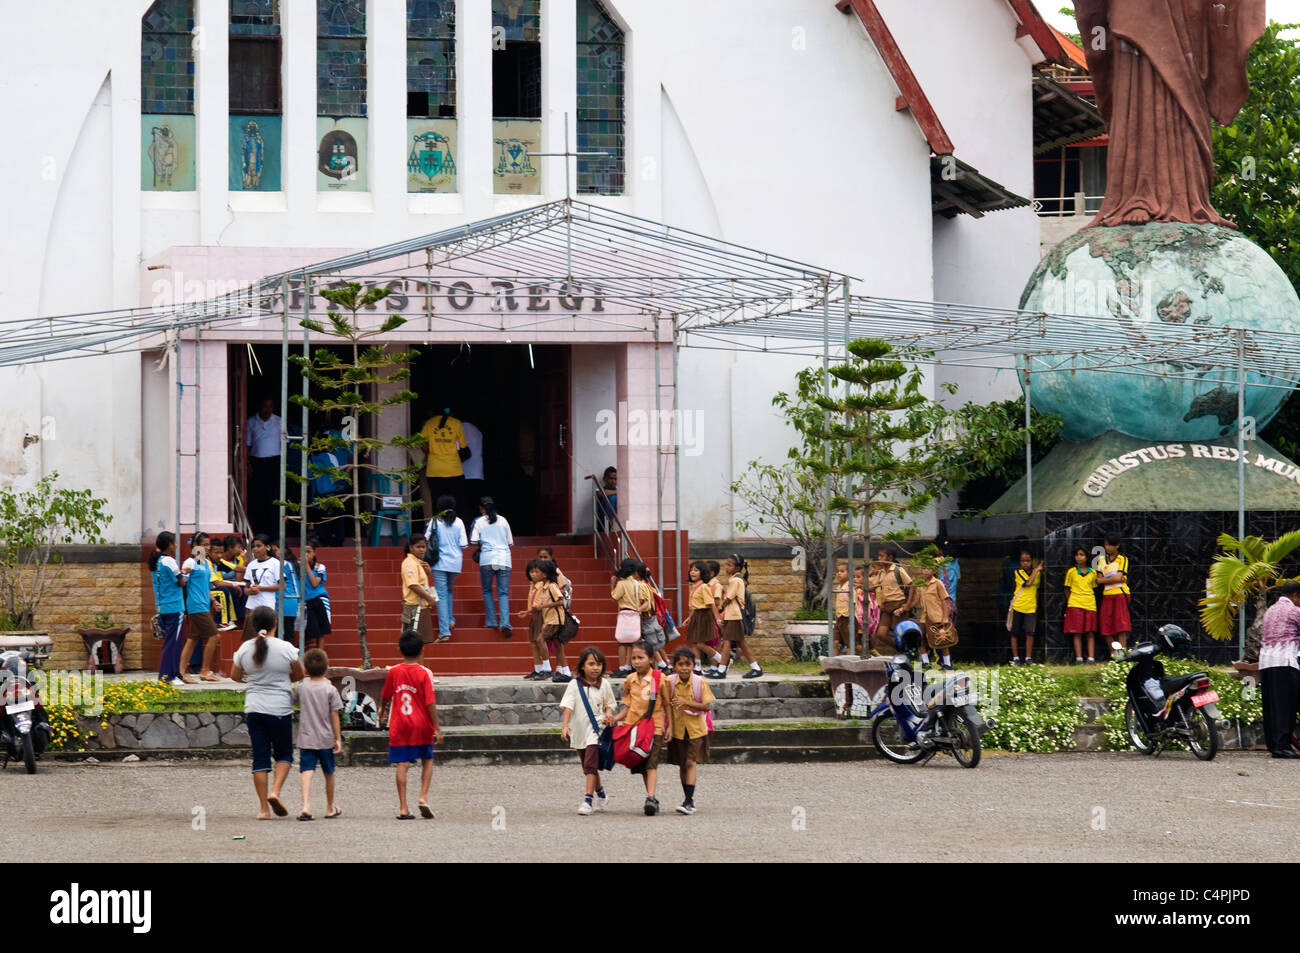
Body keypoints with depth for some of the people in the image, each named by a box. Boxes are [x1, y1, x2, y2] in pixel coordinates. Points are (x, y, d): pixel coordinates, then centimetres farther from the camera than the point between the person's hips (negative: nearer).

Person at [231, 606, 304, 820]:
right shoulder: (285, 648, -8)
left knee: (260, 758, 6)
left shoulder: (245, 649, -1)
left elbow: (235, 676, 14)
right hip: (280, 708, -2)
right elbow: (299, 675, 4)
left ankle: (264, 808, 4)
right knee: (284, 754, 14)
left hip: (254, 709, 2)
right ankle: (275, 791, -9)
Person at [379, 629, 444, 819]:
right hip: (421, 725, -2)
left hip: (399, 725, 2)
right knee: (427, 760, 17)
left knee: (402, 764, 2)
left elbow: (386, 697, 12)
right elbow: (430, 703, -13)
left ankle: (403, 808, -1)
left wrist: (383, 712, 33)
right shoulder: (424, 673, -11)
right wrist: (437, 728, -8)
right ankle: (423, 797, 1)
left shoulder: (393, 672, -2)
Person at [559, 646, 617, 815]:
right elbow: (567, 706, -10)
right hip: (580, 729, 3)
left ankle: (588, 800, -18)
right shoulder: (574, 685, -4)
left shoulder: (604, 684, -1)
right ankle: (600, 793, 37)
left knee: (590, 764, -16)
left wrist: (608, 715, -10)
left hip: (596, 728, -3)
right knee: (588, 766, 16)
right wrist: (565, 726, -23)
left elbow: (609, 704, 12)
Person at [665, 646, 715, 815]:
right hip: (678, 729, 3)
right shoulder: (670, 682, -5)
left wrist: (686, 702, -22)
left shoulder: (699, 682, -10)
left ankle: (689, 801, -17)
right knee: (683, 765, 10)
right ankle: (688, 800, 22)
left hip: (696, 729, -3)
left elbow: (707, 706, -12)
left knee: (691, 763, -13)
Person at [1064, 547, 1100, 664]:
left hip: (1090, 605, 2)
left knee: (1091, 633, -1)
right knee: (1077, 633, -4)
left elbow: (1094, 588, 17)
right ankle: (1079, 658, -2)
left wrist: (1092, 600, 6)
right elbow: (1067, 589, 9)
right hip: (1075, 605, -2)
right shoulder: (1071, 571, 5)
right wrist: (1069, 602, 3)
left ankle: (1091, 658, -1)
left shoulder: (1093, 573, 9)